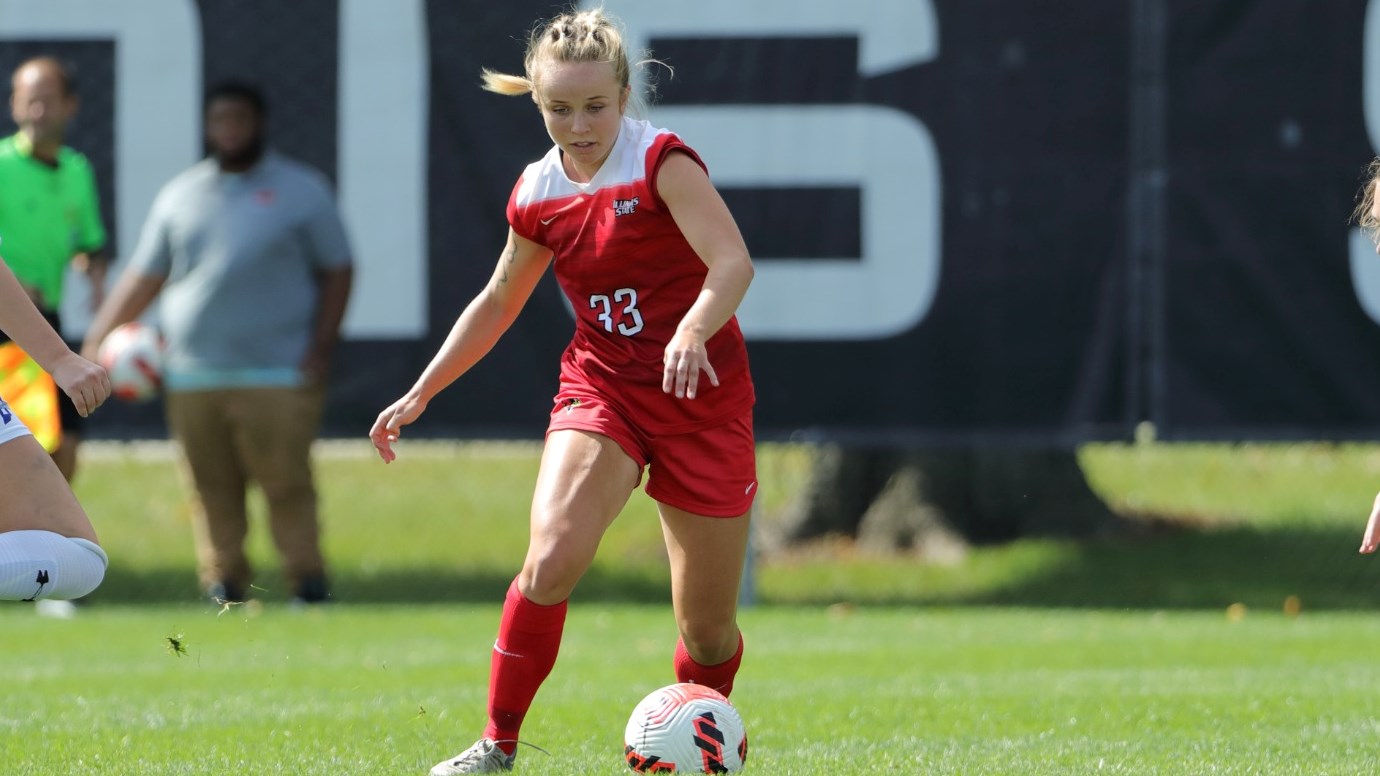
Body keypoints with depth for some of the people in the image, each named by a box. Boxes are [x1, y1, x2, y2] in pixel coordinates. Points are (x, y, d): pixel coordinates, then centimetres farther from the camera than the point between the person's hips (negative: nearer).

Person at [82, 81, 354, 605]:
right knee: (213, 491, 1)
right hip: (192, 379, 3)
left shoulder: (302, 190, 7)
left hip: (278, 379, -3)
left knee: (288, 484, -9)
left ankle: (308, 583, -5)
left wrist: (320, 347, -4)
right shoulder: (181, 195, 15)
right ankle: (223, 587, 6)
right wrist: (96, 340, 9)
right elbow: (144, 278, 18)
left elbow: (337, 271, 7)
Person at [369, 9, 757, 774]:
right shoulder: (538, 194, 2)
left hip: (699, 397, -3)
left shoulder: (662, 162, -14)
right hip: (600, 389, 3)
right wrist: (420, 394, 16)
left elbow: (732, 262, -27)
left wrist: (692, 330, -47)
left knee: (706, 628, 5)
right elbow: (498, 301, 19)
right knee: (551, 559, -25)